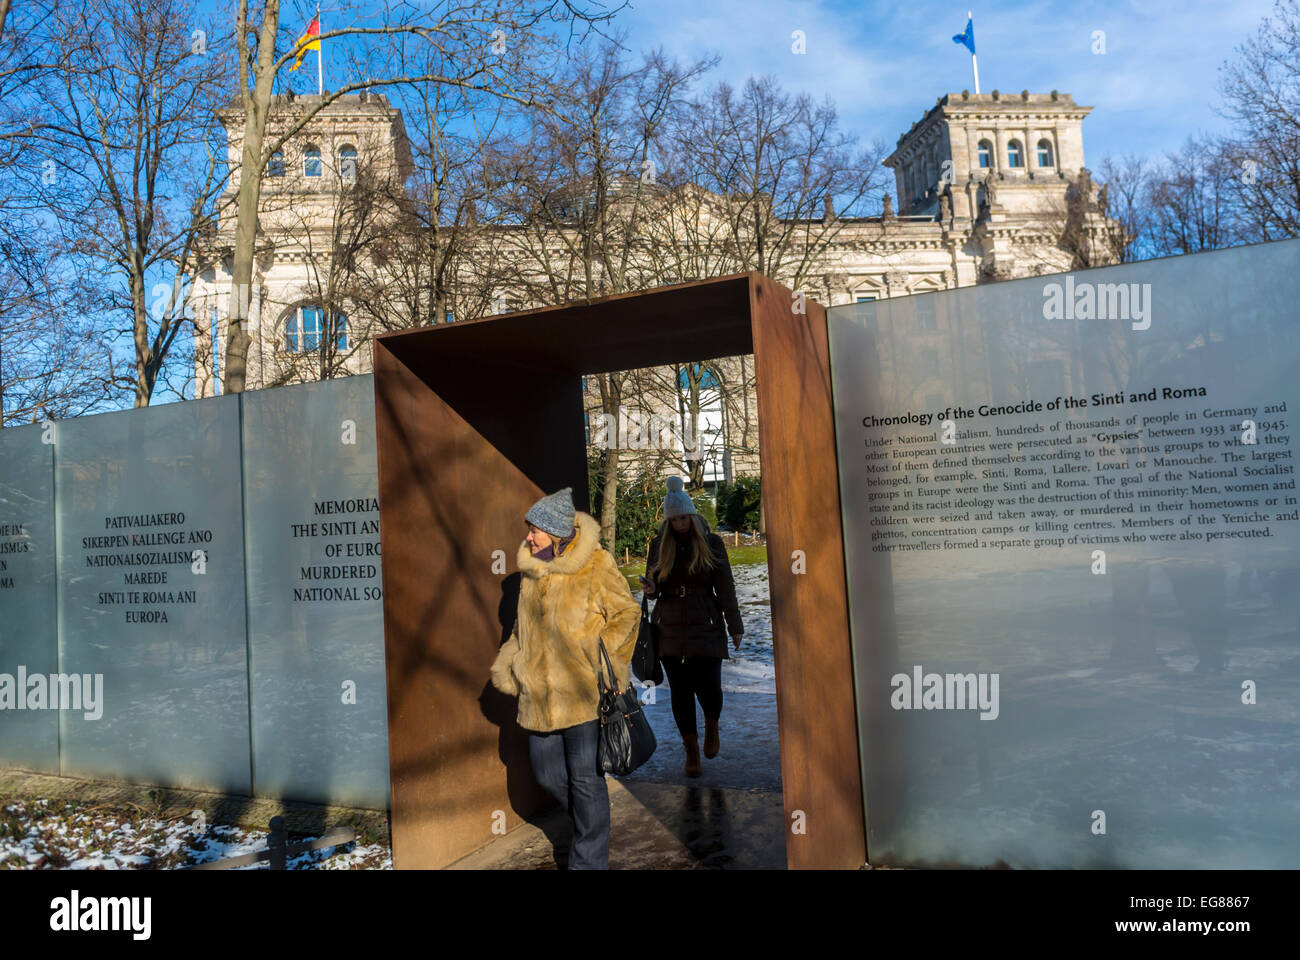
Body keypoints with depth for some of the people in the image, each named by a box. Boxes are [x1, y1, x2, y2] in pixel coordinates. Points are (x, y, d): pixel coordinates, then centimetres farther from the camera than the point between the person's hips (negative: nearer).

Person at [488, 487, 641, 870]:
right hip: (540, 693, 7)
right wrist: (509, 663, 12)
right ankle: (590, 826, 41)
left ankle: (589, 859, 18)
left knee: (585, 778, 0)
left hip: (583, 691, -7)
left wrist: (603, 653, -12)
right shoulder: (530, 568, 9)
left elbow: (627, 612, -3)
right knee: (547, 773, 14)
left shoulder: (596, 566, -11)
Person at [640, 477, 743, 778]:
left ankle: (712, 727, 26)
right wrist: (650, 589, -13)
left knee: (708, 687, -8)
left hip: (705, 626, -2)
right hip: (670, 627, 2)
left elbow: (725, 588, 1)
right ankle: (691, 751, 20)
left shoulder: (712, 543, -1)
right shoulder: (659, 545, 5)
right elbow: (655, 585, 11)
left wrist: (735, 627, -1)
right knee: (680, 691, 5)